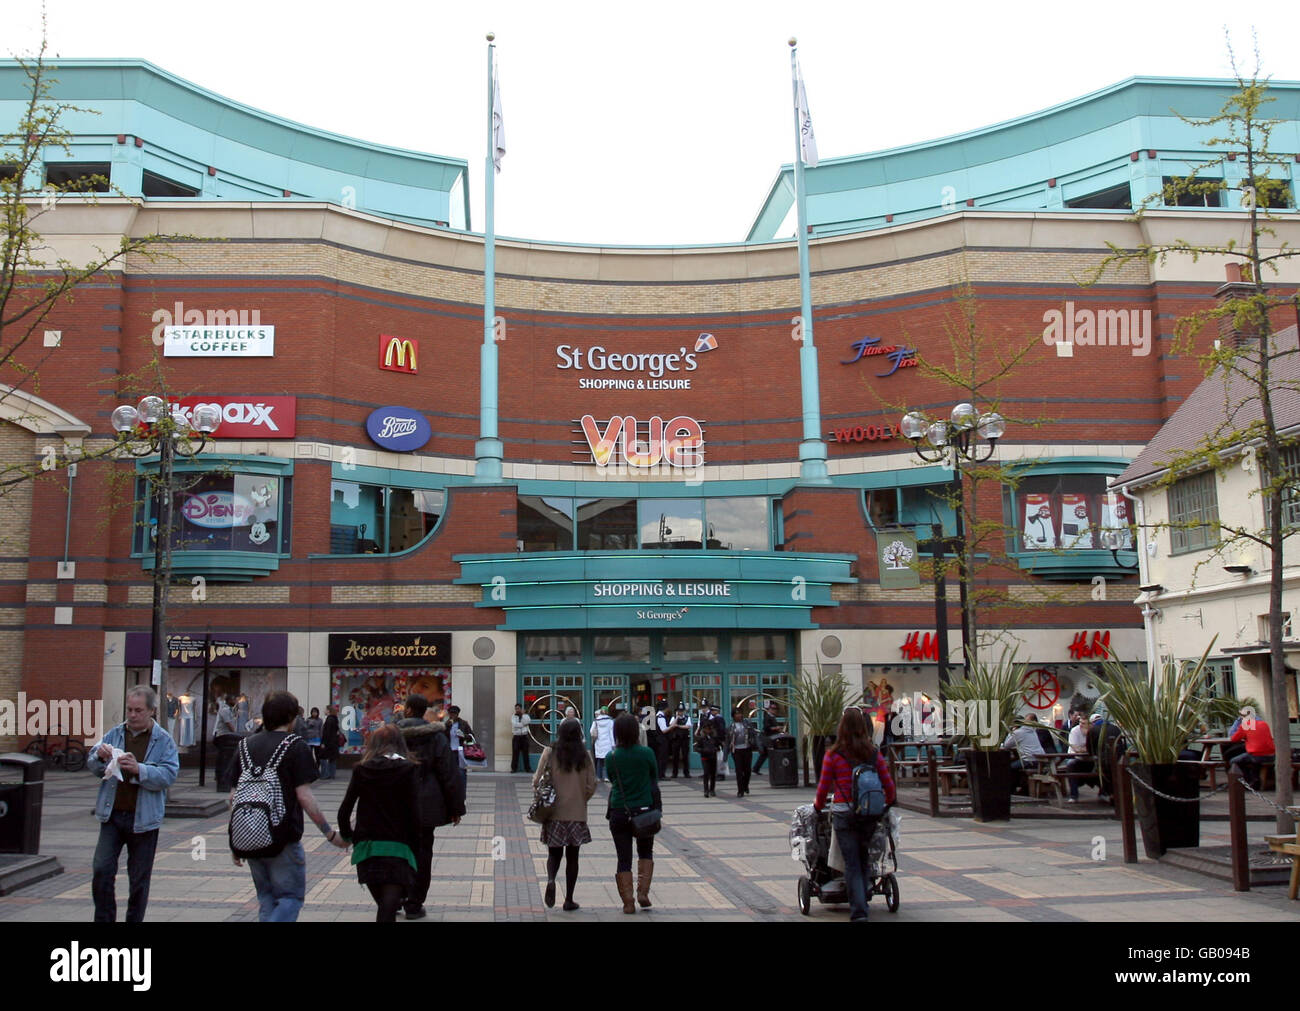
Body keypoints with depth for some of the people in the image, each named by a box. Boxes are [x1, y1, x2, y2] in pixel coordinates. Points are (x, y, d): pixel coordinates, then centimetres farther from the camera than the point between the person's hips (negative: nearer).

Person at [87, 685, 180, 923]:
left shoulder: (163, 740, -3)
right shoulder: (115, 734, 7)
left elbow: (168, 775, -13)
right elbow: (92, 767, 9)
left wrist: (139, 769, -28)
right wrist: (100, 756, -14)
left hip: (143, 819, -2)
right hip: (112, 815, 2)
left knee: (139, 878, 7)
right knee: (101, 870, -6)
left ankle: (134, 920, 21)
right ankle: (104, 918, 7)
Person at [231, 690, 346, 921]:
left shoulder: (246, 745, 8)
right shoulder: (296, 746, -8)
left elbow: (233, 796, 9)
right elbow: (304, 796, -14)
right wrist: (330, 834, -8)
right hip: (284, 838, -5)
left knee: (266, 899, 18)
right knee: (291, 897, 3)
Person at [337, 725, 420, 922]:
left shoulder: (361, 769, 5)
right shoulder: (409, 769, -2)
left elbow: (344, 810, 3)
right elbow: (414, 812, -7)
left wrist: (347, 835, 21)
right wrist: (414, 845, 3)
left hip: (366, 846, 3)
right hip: (397, 847, -3)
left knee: (383, 904, 19)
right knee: (388, 910, -6)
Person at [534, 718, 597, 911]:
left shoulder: (550, 753, -5)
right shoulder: (585, 756, -4)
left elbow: (538, 781, -8)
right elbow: (591, 785, -4)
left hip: (554, 813, 0)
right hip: (577, 813, 0)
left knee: (554, 853, 12)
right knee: (572, 856, 10)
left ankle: (550, 880, -18)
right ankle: (569, 899, 11)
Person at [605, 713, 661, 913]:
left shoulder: (611, 757, -6)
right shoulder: (647, 753, -8)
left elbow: (613, 781, 5)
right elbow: (654, 779, 2)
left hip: (619, 813, 0)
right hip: (644, 810, 0)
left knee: (624, 859, 8)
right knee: (645, 853, 21)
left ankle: (628, 902, 7)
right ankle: (643, 892, 8)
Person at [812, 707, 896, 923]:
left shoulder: (833, 755, -6)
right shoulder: (874, 754, 1)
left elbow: (823, 787, 1)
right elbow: (889, 784, 6)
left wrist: (818, 806, 20)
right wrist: (887, 804, 26)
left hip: (844, 814, -3)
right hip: (870, 814, 3)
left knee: (852, 864, 2)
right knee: (863, 860, 18)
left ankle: (858, 911, -5)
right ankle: (861, 903, 25)